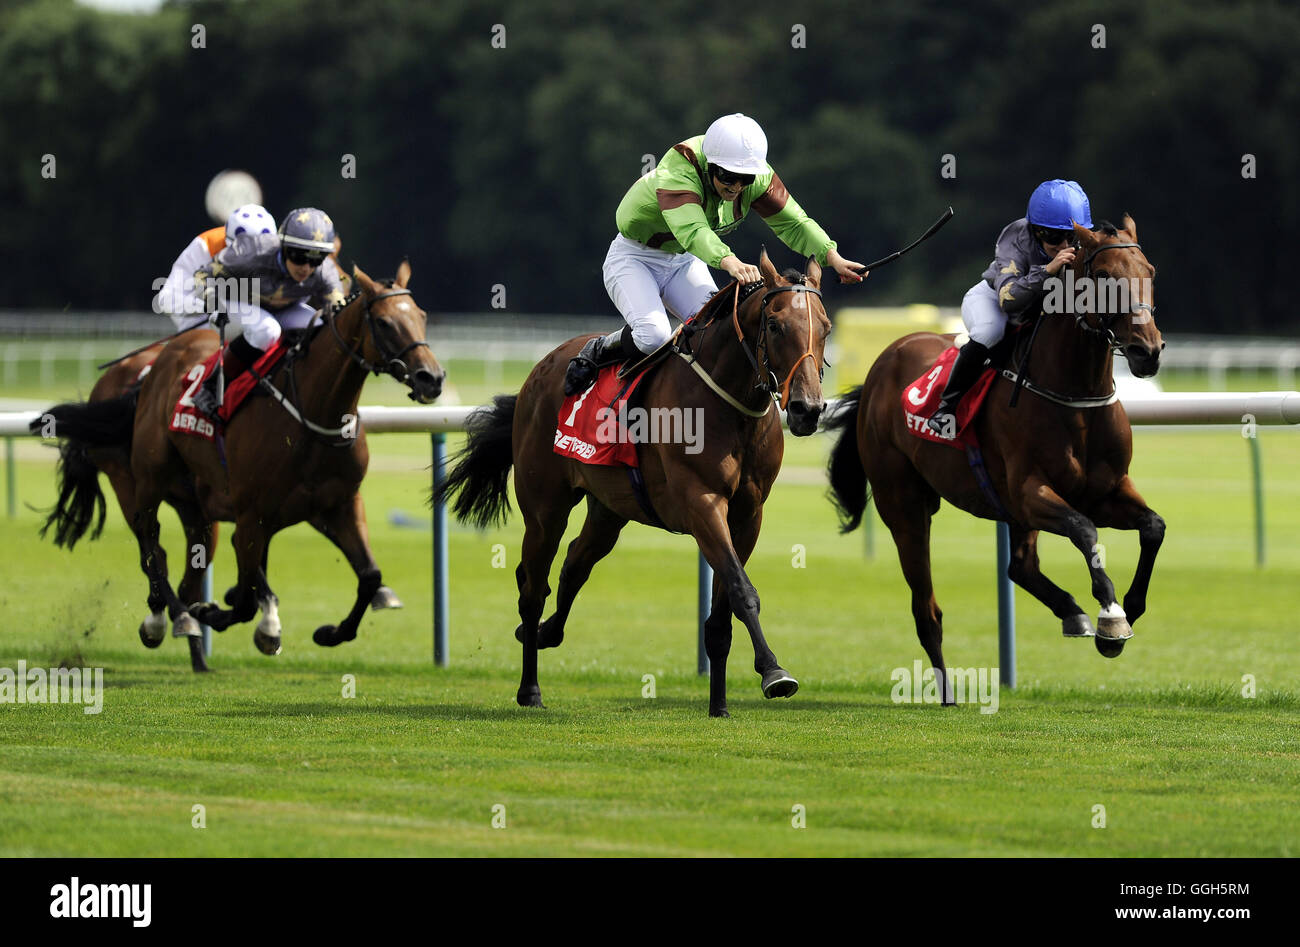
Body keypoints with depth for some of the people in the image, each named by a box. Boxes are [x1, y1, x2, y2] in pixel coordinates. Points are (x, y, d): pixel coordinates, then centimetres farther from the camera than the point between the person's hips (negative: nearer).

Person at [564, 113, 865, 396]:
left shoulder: (758, 177, -17)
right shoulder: (677, 172, -36)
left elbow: (794, 223, -12)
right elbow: (691, 230, -51)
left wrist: (832, 258, -29)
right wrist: (730, 262, -69)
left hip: (683, 263, 6)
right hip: (634, 258, -6)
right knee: (653, 335, -28)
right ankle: (595, 352, 0)